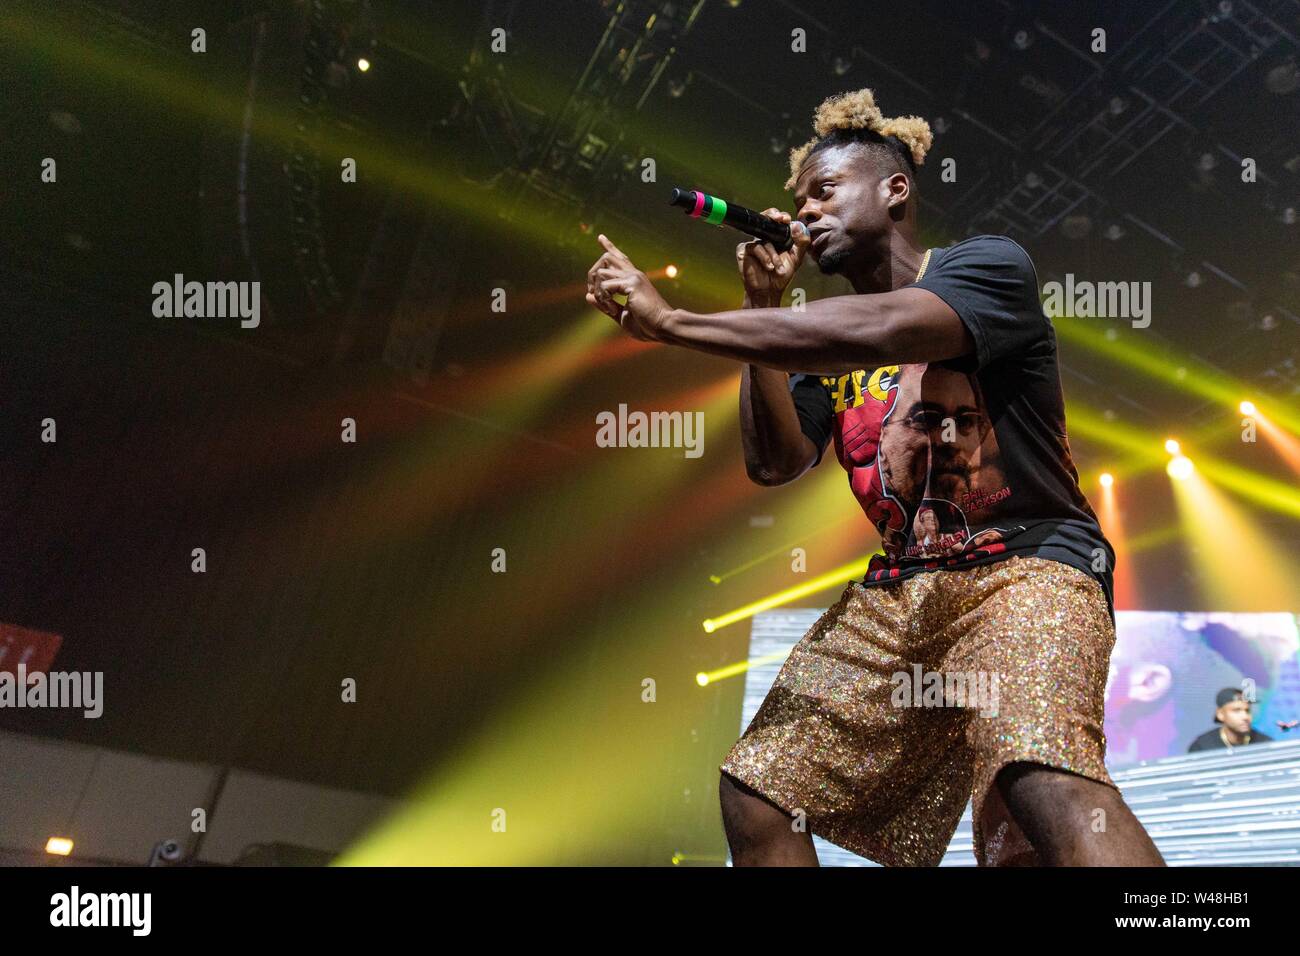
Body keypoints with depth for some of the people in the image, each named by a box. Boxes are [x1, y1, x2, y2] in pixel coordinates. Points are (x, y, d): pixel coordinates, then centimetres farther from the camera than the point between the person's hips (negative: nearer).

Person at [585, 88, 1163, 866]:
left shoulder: (990, 266, -6)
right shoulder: (825, 337, 12)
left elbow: (882, 330, -28)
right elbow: (776, 461, 0)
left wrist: (669, 320, -28)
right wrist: (763, 310, -5)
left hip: (1026, 563, -6)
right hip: (899, 589, 6)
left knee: (1050, 786, -35)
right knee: (756, 793, 5)